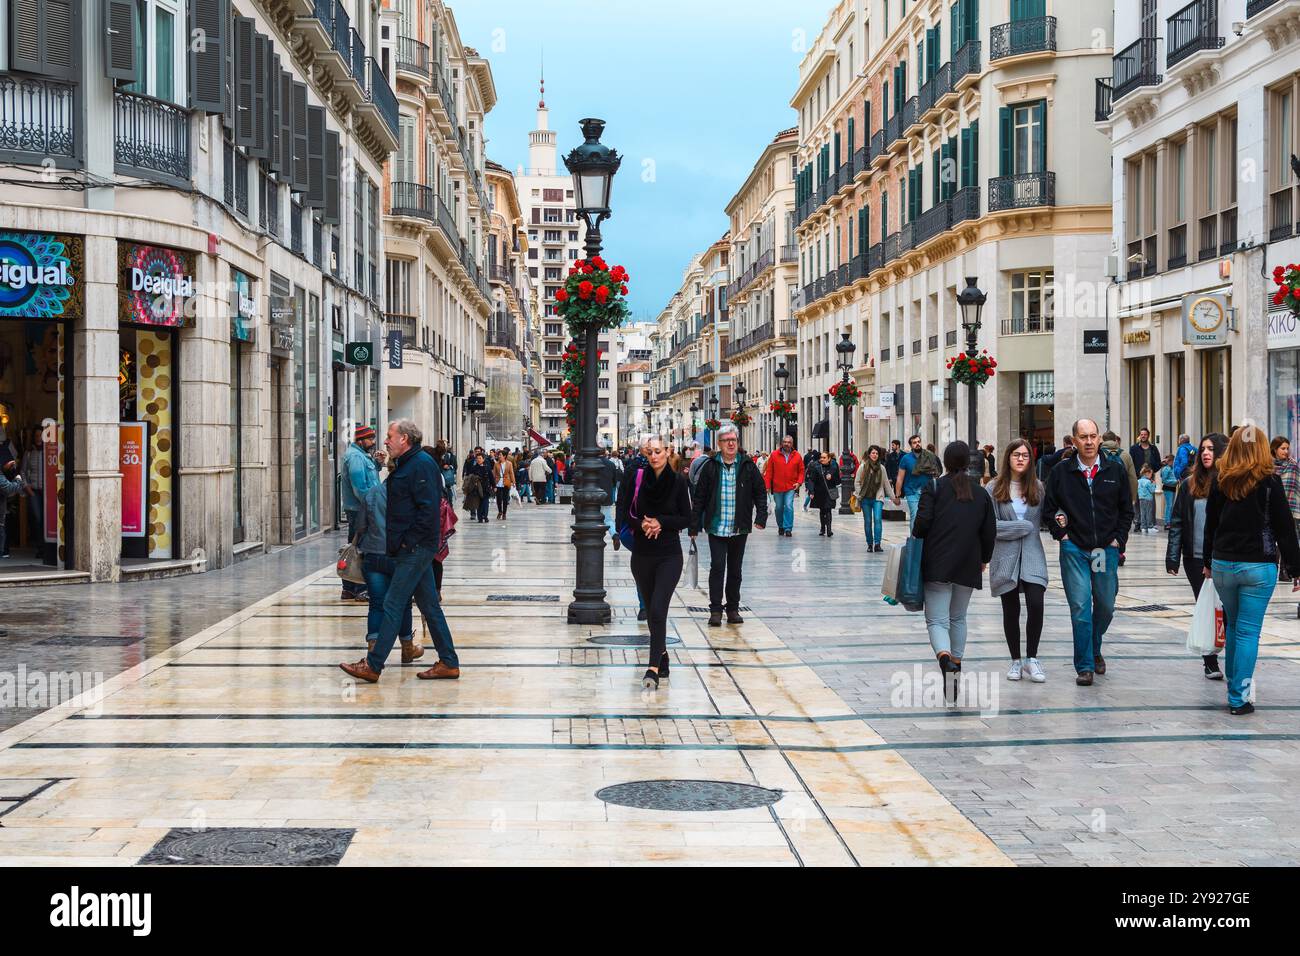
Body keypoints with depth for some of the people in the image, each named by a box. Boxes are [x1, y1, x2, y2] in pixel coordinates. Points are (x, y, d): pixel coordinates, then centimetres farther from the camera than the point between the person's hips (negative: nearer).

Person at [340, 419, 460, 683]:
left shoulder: (421, 464, -14)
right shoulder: (406, 464, 17)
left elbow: (428, 509, -21)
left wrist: (407, 541, -17)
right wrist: (396, 543, 13)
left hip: (415, 550, -10)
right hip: (415, 550, 10)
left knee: (393, 605, -7)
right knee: (429, 605, 10)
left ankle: (373, 666, -4)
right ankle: (448, 663, 14)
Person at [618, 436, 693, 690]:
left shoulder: (678, 482, -4)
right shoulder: (635, 478, 0)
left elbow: (687, 518, -1)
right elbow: (624, 514, 4)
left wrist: (661, 522, -14)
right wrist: (641, 524, -15)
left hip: (669, 555, -3)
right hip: (642, 553, 3)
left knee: (658, 610, -15)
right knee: (651, 610, 13)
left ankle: (654, 668, -21)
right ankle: (662, 654, 32)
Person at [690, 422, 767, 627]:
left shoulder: (748, 466, 1)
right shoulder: (710, 467, -2)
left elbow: (760, 492, 8)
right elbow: (699, 497, 2)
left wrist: (761, 516, -3)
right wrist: (694, 525, 1)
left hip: (739, 528, 2)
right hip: (716, 527, -2)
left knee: (735, 569, 11)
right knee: (717, 567, -8)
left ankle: (733, 609, 21)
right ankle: (715, 610, -2)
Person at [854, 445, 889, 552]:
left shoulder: (881, 468, 6)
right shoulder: (863, 466, 1)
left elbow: (886, 483, 12)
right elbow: (857, 482, 4)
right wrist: (859, 495, -4)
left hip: (877, 498, 0)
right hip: (865, 498, 0)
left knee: (877, 519, -15)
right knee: (868, 522, 5)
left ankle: (877, 544, -17)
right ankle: (870, 544, 15)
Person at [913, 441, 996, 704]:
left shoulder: (934, 487, -4)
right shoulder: (981, 494, 7)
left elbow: (922, 521, -13)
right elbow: (990, 532, 8)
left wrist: (917, 541, 8)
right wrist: (984, 559, 23)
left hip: (937, 564, -4)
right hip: (968, 566, 4)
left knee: (937, 620, -6)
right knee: (958, 618, 21)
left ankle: (945, 658, -33)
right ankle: (956, 666, 22)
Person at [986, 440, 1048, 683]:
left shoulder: (1038, 487, 6)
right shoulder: (994, 489, -1)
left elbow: (1043, 520, 8)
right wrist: (1024, 526, -8)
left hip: (1032, 554, 1)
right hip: (1005, 556, -1)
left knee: (1036, 604, -14)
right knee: (1011, 610, 6)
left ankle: (1031, 658, 1)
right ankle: (1015, 661, 19)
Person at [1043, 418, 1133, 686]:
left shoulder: (1116, 470, 4)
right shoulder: (1061, 472, 1)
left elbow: (1127, 509, 11)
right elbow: (1049, 508, 8)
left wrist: (1118, 539, 2)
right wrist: (1060, 533, -2)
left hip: (1107, 550, 2)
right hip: (1074, 549, -2)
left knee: (1105, 607, 10)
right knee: (1080, 608, -5)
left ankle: (1095, 650, 35)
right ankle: (1084, 666, 1)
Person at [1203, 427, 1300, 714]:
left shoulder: (1220, 480, 3)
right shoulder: (1269, 480, -8)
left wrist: (1209, 561, 22)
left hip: (1223, 564, 4)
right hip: (1258, 566, -4)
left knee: (1232, 626, 19)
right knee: (1248, 632, -2)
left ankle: (1234, 685, 25)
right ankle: (1239, 698, -3)